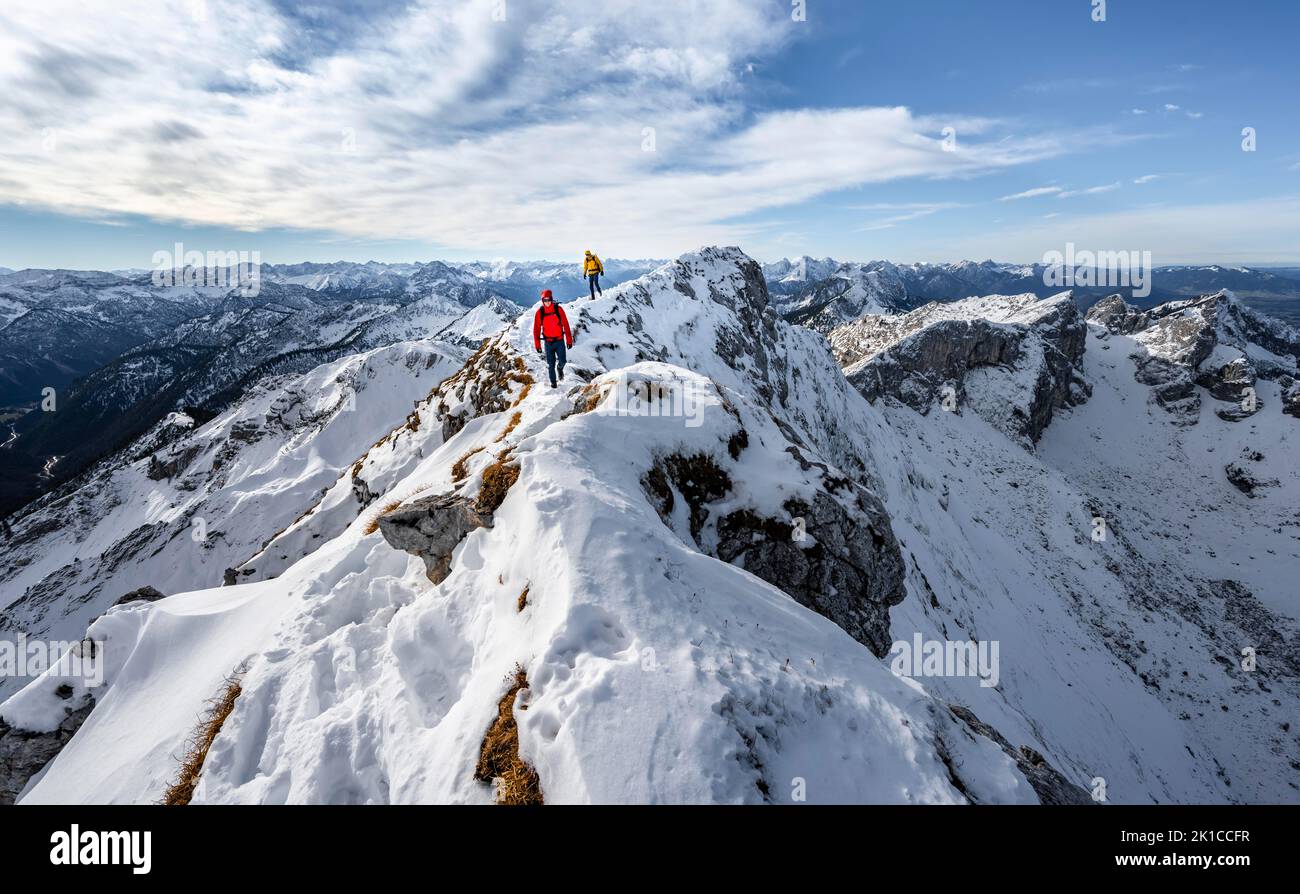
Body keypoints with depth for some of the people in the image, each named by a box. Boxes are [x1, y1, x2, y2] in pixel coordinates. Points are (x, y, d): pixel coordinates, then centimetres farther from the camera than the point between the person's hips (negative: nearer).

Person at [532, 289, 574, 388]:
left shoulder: (558, 309, -6)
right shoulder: (540, 312, -5)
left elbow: (565, 325, -3)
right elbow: (536, 329, 0)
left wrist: (569, 340, -4)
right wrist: (537, 344, -3)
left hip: (559, 340, 0)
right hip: (548, 342, 0)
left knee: (562, 360, -6)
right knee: (551, 364, 4)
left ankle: (560, 368, 31)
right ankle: (553, 382, 24)